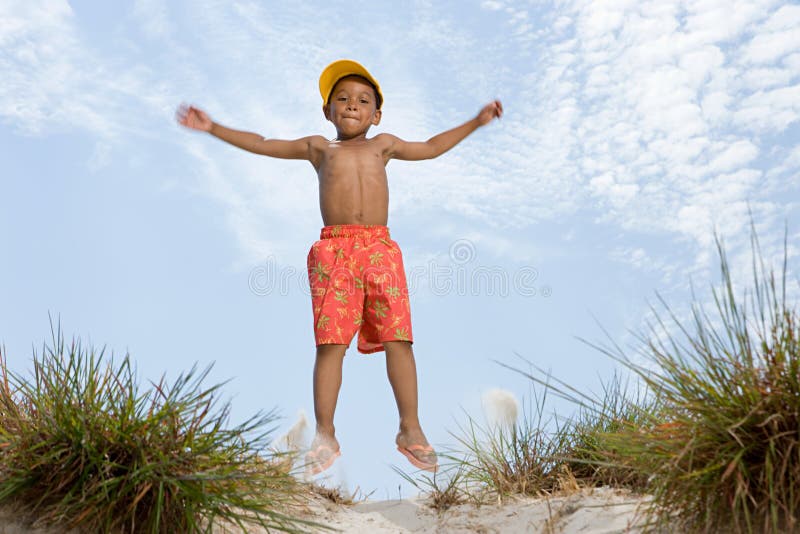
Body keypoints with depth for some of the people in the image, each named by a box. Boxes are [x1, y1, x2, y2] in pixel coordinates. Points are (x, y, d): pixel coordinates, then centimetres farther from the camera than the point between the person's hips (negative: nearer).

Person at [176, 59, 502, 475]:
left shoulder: (383, 145, 25)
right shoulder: (319, 148, 21)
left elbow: (431, 147, 37)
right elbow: (262, 145, 25)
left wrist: (476, 122, 39)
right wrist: (212, 128, 23)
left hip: (381, 249, 1)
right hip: (333, 250, -1)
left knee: (398, 339, -6)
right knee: (331, 343, -6)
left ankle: (410, 429, 3)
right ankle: (325, 434, 3)